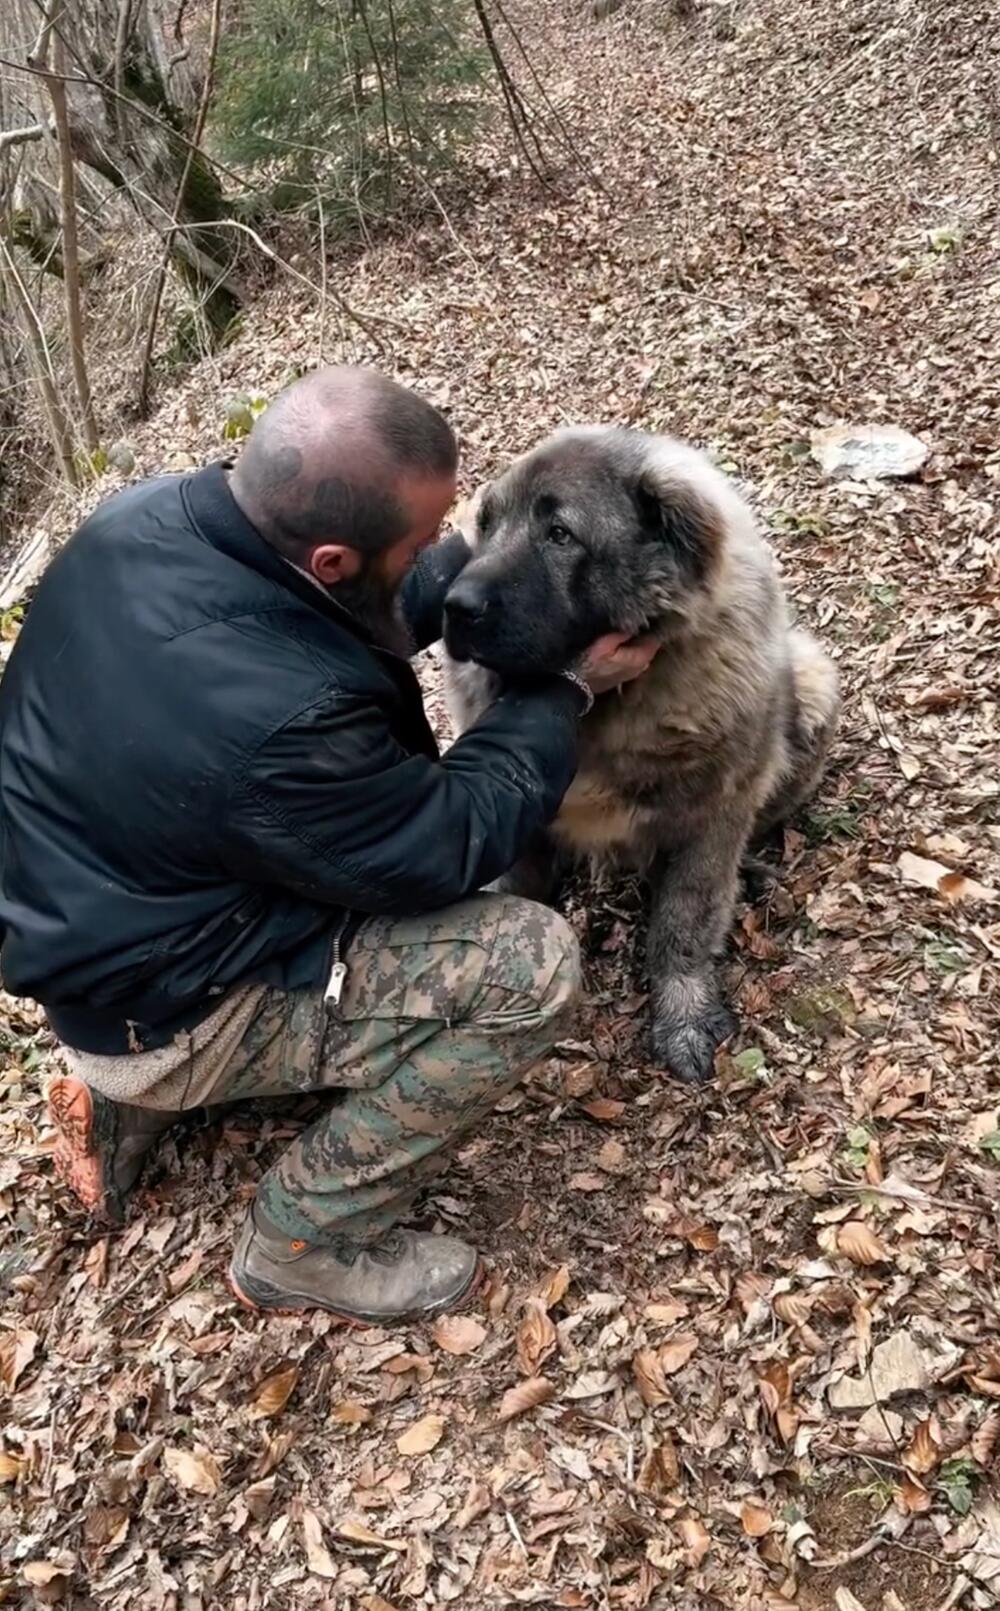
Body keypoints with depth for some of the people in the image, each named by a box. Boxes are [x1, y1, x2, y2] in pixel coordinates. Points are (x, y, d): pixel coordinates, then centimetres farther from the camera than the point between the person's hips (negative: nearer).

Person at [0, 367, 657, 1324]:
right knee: (533, 965, -17)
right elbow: (450, 846, -19)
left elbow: (360, 612, 7)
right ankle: (300, 1247, 2)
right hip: (152, 1008, -8)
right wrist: (570, 686, -10)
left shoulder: (148, 513, -12)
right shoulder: (273, 714, -37)